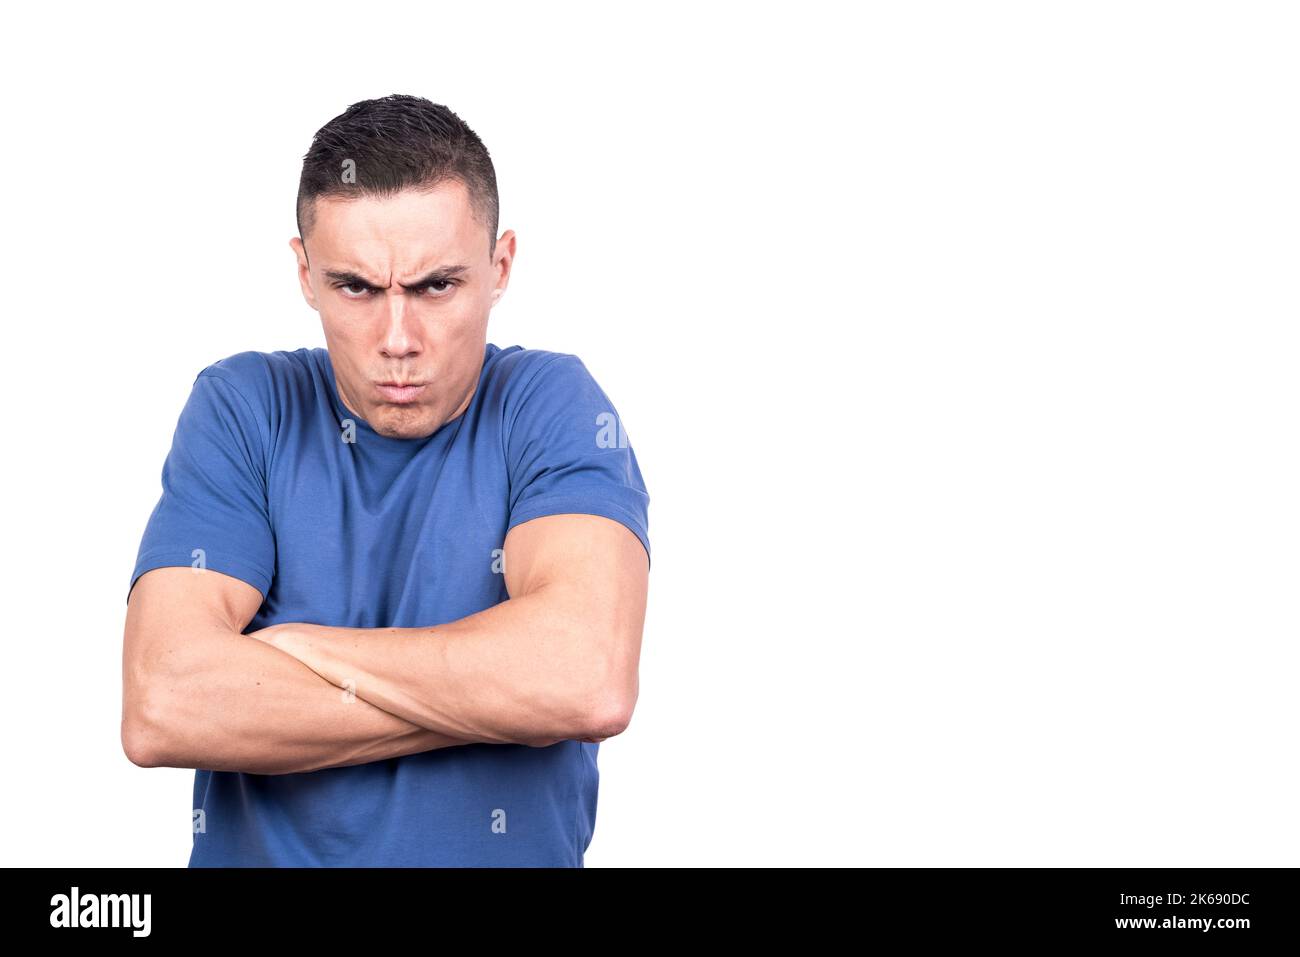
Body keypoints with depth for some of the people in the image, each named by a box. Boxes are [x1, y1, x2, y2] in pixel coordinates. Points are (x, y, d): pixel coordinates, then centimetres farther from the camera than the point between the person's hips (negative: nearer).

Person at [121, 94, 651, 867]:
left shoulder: (555, 408, -5)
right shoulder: (240, 409, -1)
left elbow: (592, 679, -21)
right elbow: (162, 708, -14)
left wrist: (291, 646, -13)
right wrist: (501, 693, -15)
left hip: (514, 849, 0)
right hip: (257, 849, 0)